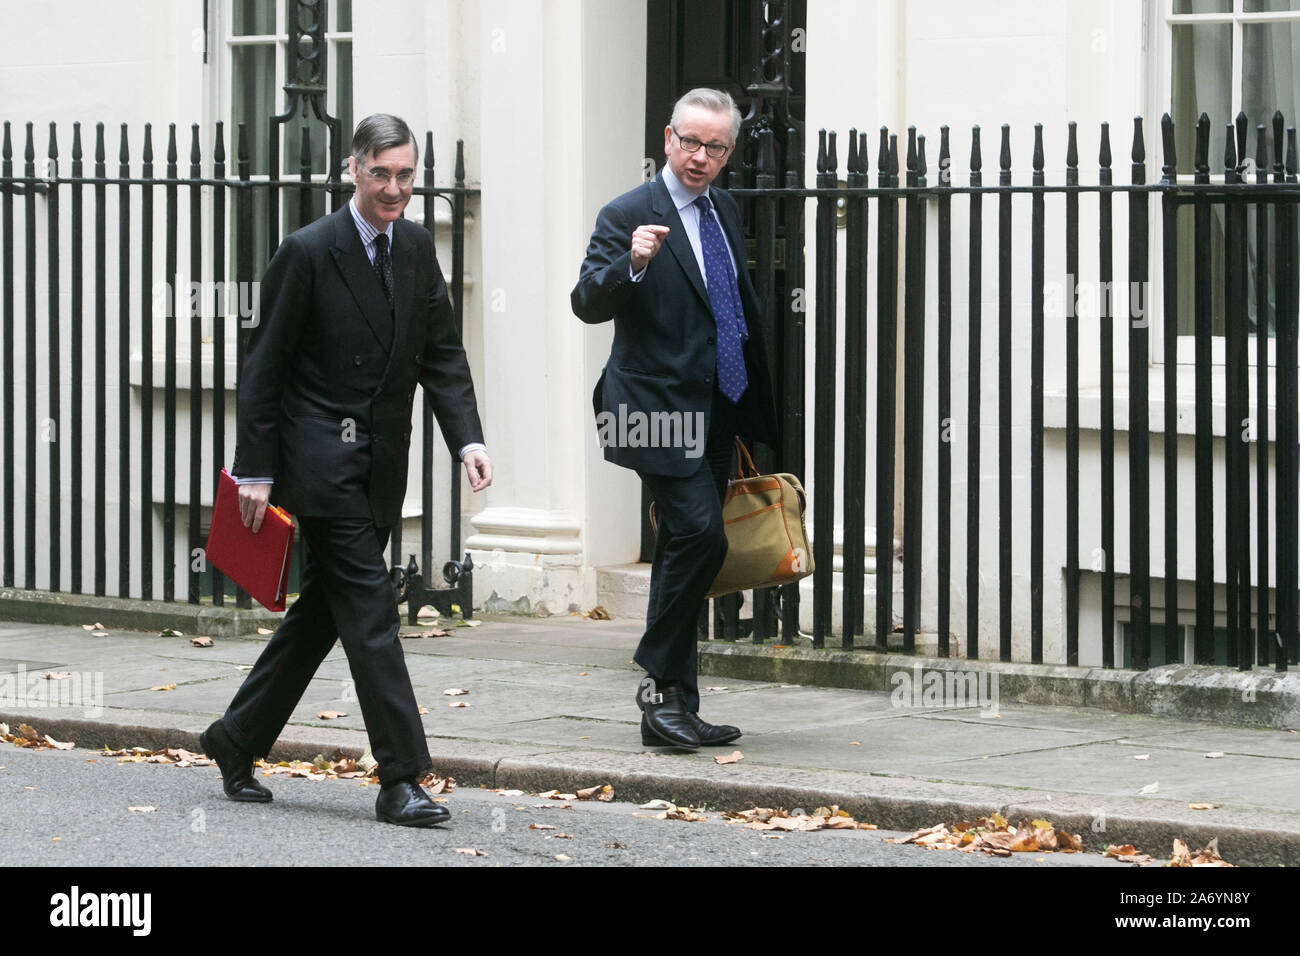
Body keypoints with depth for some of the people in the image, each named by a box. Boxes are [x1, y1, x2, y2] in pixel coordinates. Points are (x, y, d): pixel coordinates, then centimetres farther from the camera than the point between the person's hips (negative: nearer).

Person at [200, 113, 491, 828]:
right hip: (318, 460, -7)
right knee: (369, 609, -11)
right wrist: (255, 470, -10)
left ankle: (237, 739, 27)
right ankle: (401, 779, -11)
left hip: (380, 466, 7)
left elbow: (441, 354, 11)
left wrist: (468, 440, -4)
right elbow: (265, 367, -7)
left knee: (323, 609, 12)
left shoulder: (416, 249, 9)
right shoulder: (308, 253, -10)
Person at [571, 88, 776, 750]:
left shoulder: (725, 211, 14)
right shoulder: (628, 216, -9)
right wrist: (631, 264, -37)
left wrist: (754, 408, 25)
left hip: (714, 416, 8)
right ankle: (662, 685, -11)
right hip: (662, 413, -8)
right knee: (700, 533, -22)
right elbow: (588, 304, -18)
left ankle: (672, 705, 15)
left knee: (686, 551, 10)